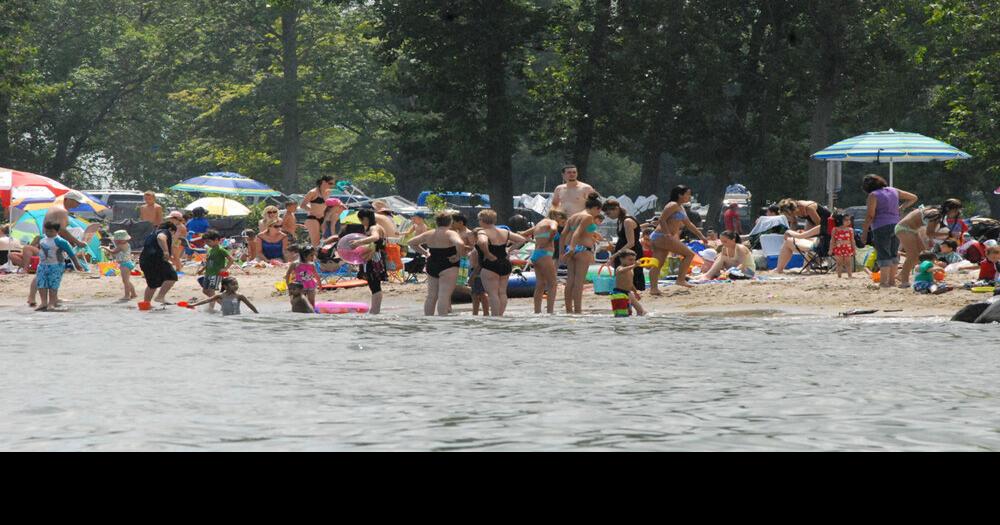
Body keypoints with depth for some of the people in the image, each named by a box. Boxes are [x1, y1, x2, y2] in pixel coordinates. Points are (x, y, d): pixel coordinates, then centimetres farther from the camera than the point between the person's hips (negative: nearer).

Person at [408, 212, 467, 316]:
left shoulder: (429, 234, 10)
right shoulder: (451, 234, -11)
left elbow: (412, 242, 18)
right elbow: (460, 244, -30)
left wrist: (425, 253, 15)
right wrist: (459, 256, -15)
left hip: (431, 266, 7)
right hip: (448, 267, -7)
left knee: (431, 296, 14)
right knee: (444, 296, -11)